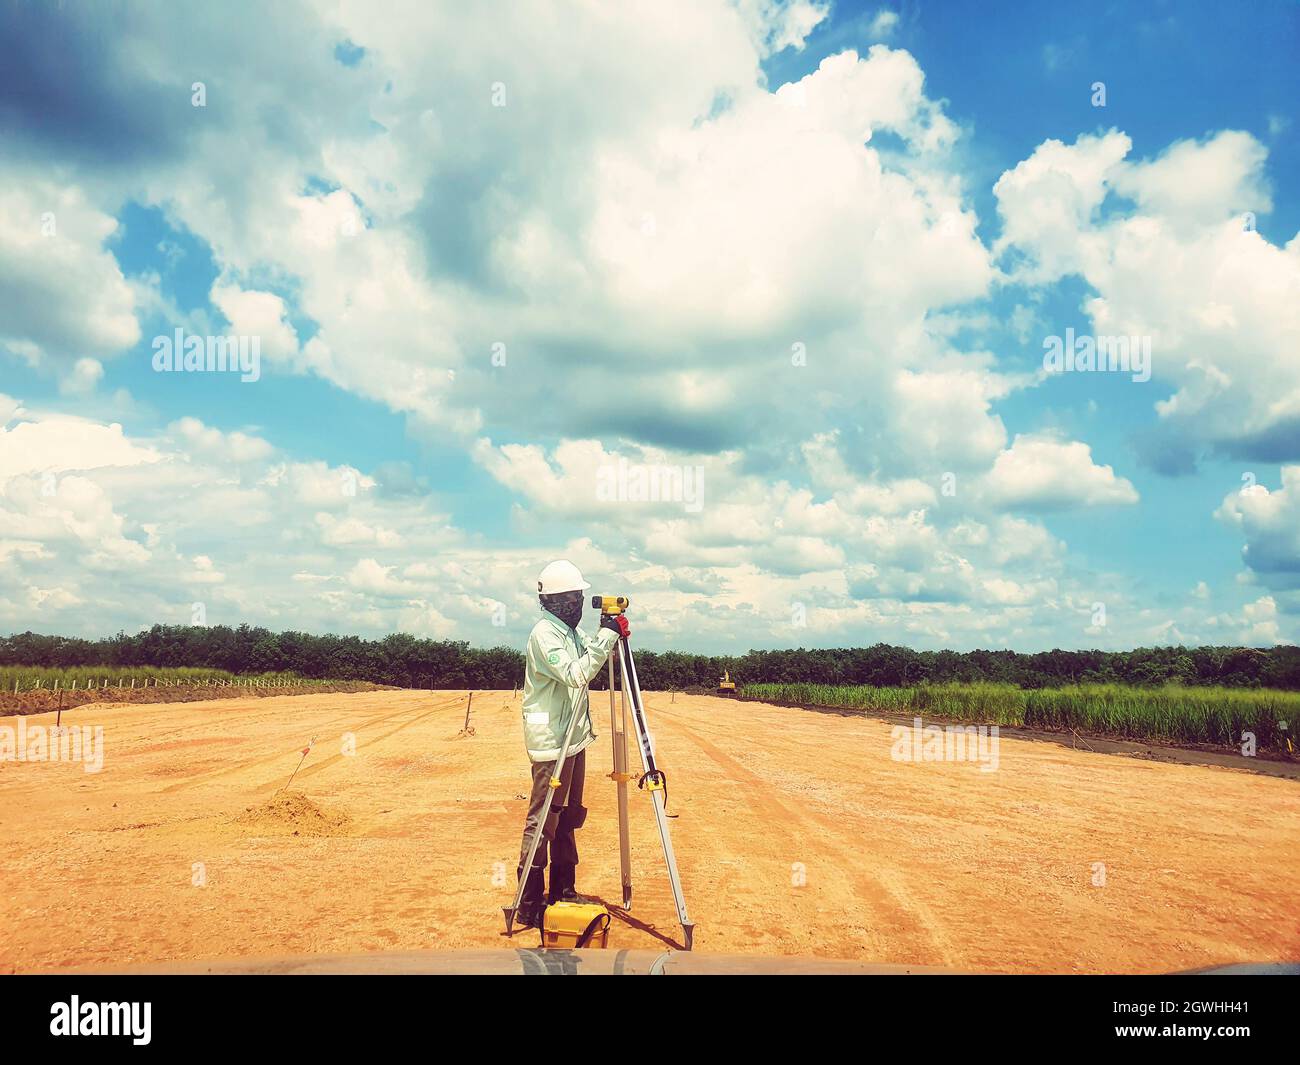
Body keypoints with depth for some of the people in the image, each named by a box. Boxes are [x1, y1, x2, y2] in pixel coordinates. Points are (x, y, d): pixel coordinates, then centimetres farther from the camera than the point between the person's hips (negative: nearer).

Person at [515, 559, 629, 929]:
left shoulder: (572, 630, 11)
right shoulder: (545, 633, -17)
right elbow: (576, 674, -27)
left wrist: (611, 633, 1)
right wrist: (607, 636, -26)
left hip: (574, 738, 9)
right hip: (550, 742, -9)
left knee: (569, 816, 15)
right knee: (542, 821, -5)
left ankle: (563, 892, 26)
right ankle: (528, 906, 1)